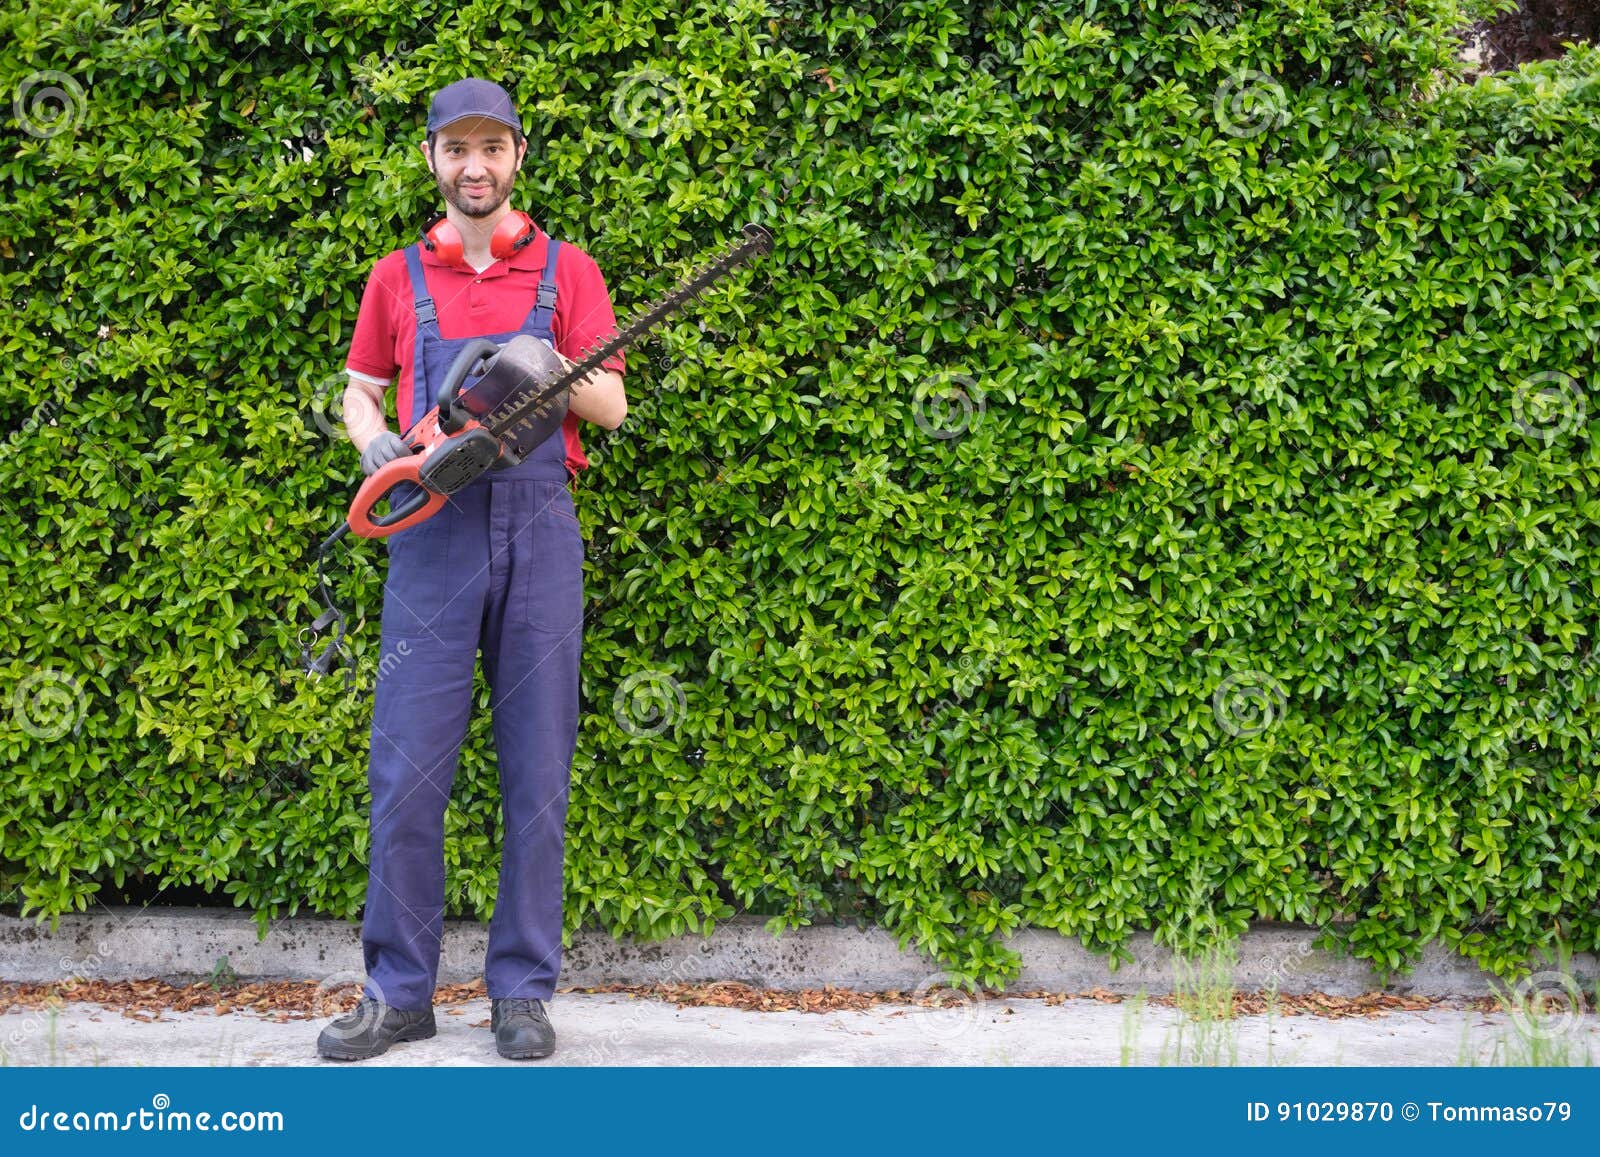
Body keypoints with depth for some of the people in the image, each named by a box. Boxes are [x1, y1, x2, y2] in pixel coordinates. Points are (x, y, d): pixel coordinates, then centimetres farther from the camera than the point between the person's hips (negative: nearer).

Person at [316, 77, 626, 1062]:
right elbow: (360, 391, 19)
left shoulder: (567, 271, 9)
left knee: (538, 768, 2)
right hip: (434, 530, 1)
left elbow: (612, 406, 5)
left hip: (539, 531, 0)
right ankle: (399, 992, 5)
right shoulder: (399, 278, 13)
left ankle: (523, 990, 9)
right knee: (408, 768, -3)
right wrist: (376, 440, -3)